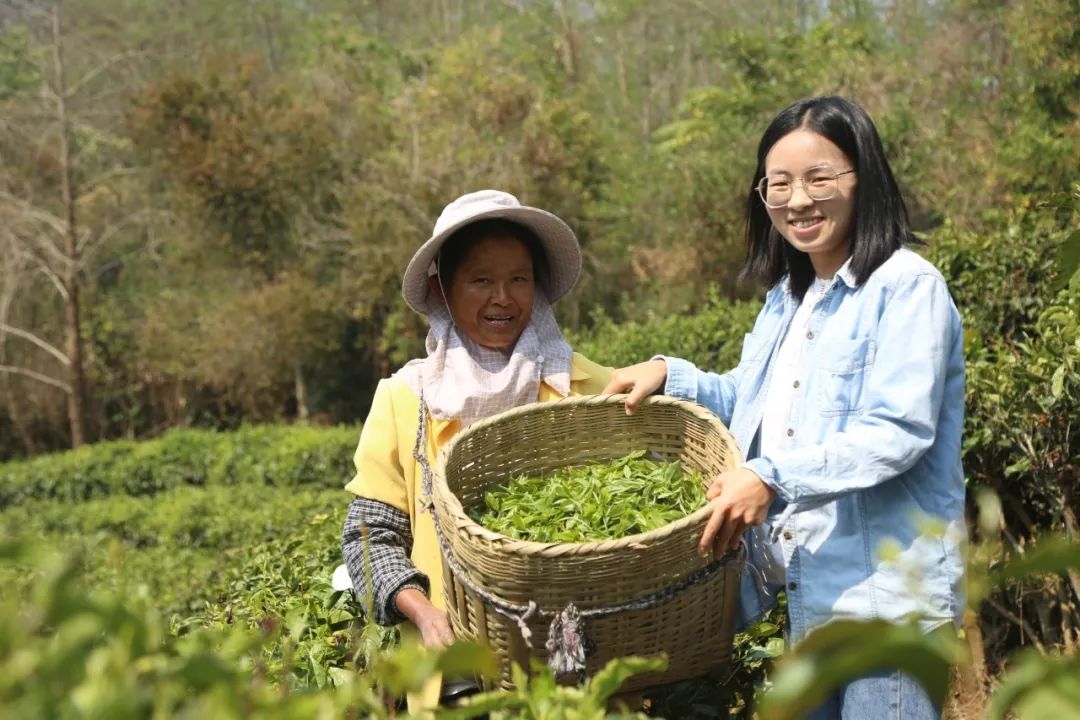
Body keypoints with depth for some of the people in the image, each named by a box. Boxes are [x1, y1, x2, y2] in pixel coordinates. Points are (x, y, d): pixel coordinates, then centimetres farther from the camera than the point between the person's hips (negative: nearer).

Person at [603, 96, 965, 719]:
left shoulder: (907, 287, -12)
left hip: (886, 588, -8)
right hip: (807, 587, 8)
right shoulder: (787, 296, 13)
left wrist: (770, 477, -29)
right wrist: (670, 376, 7)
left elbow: (898, 433, -21)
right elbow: (752, 402, 23)